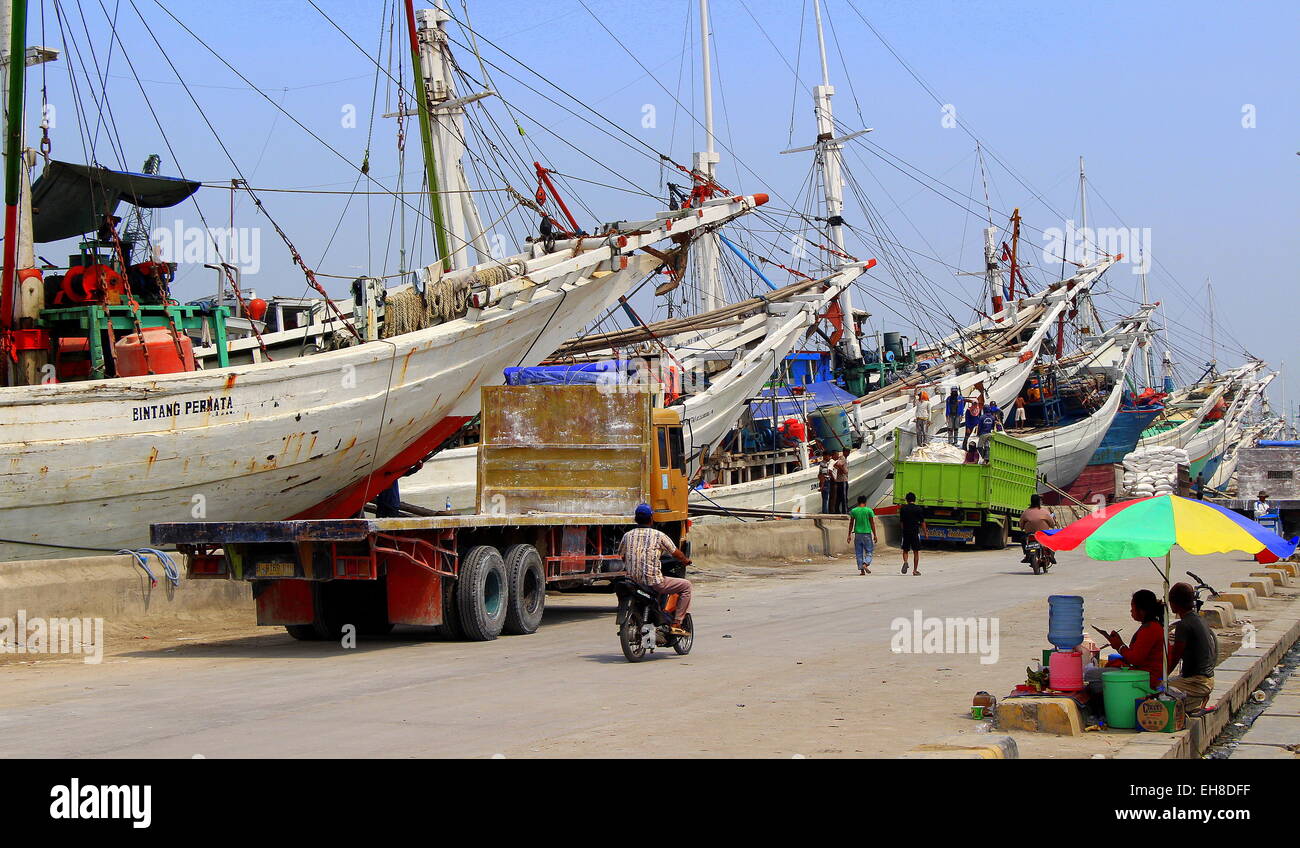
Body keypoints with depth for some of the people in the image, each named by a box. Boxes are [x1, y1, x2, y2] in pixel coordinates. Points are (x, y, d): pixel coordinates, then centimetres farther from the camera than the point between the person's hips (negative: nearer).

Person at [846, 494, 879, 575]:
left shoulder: (853, 511, 2)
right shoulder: (869, 510, -4)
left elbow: (851, 524, 6)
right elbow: (872, 524, -2)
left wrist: (849, 535, 12)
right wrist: (874, 535, 4)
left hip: (857, 534, 2)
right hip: (867, 533, -2)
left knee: (859, 553, 8)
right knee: (869, 551, 7)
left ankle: (861, 569, 4)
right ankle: (865, 564, -16)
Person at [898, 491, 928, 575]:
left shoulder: (903, 508, 1)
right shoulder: (919, 508, -4)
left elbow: (901, 522, 6)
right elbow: (922, 522, -2)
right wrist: (925, 532, 8)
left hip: (905, 531, 1)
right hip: (915, 532, -1)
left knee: (905, 550, 13)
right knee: (916, 552, 7)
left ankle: (905, 562, -15)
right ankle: (915, 570, 8)